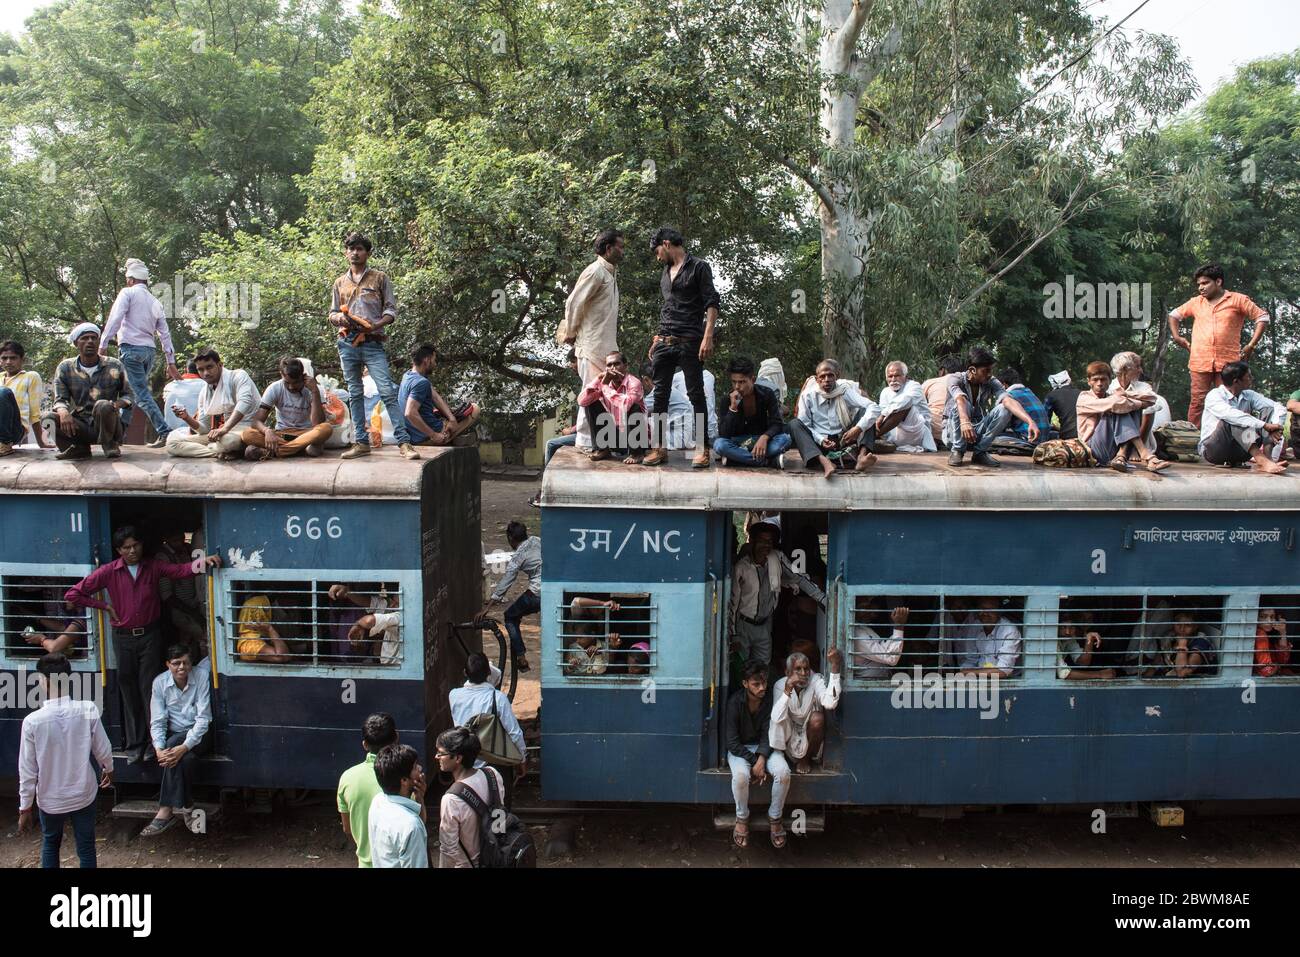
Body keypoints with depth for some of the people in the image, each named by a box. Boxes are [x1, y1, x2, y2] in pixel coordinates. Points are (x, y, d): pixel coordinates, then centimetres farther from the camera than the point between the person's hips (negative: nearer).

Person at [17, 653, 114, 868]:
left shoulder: (32, 721, -20)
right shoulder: (88, 710, -18)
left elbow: (27, 770, -12)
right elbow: (103, 750, -6)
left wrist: (25, 807, 1)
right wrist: (108, 769, 16)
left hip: (50, 800, 0)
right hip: (83, 794, 0)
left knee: (50, 844, 25)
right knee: (86, 846, 15)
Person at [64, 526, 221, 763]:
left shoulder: (153, 567, 0)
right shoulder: (109, 572, -5)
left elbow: (182, 570, -12)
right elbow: (73, 595, -3)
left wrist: (202, 561, -30)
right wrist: (105, 606, -4)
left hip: (150, 635, 0)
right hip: (123, 637, 0)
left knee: (150, 690, 0)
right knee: (129, 692, 7)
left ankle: (154, 743, 6)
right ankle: (134, 745, 15)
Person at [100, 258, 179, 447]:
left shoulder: (128, 293, 1)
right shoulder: (155, 301, 19)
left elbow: (115, 319, -11)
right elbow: (165, 333, 16)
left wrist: (103, 344, -11)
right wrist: (171, 362, 16)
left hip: (131, 348, -7)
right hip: (149, 351, 7)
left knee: (142, 394, -10)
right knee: (129, 389, 16)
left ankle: (164, 432, -19)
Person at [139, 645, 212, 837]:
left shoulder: (201, 676, -13)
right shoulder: (160, 682, -3)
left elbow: (203, 719, -18)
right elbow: (157, 722, -5)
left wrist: (185, 746, -31)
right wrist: (159, 749, -25)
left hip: (200, 734, -3)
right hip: (174, 737, 3)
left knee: (173, 744, -33)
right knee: (185, 759, -33)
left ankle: (165, 812, -31)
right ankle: (186, 808, -21)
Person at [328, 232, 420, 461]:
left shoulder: (379, 278, 7)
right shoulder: (340, 283, 16)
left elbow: (391, 310, 3)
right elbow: (332, 314, 19)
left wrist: (376, 325, -15)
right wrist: (340, 317, -6)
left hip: (372, 344, -4)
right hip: (347, 344, 4)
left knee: (387, 391, -13)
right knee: (355, 394, 6)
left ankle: (404, 442, -16)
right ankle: (361, 442, 11)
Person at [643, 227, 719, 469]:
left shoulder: (698, 267, -1)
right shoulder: (666, 272, 21)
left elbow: (712, 303, -8)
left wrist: (707, 337, -18)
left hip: (690, 342, -7)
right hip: (664, 342, 7)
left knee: (696, 394, -4)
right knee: (660, 395, 3)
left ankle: (702, 448, 0)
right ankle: (659, 448, 6)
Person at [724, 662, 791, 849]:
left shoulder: (770, 699, -12)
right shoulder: (735, 702, -19)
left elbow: (768, 734, -10)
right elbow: (732, 742, -18)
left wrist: (761, 759, -25)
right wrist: (753, 762, -23)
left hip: (764, 747, 2)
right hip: (739, 748, -2)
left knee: (783, 772, -28)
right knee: (740, 775, -35)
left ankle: (775, 818, -4)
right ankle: (742, 818, -7)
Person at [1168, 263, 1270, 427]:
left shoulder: (1237, 300, 4)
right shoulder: (1196, 302, 14)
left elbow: (1262, 317, 6)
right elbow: (1174, 315, 27)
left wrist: (1252, 345, 0)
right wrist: (1177, 336, 13)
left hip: (1228, 362, -2)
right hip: (1200, 363, 2)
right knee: (1197, 403, -2)